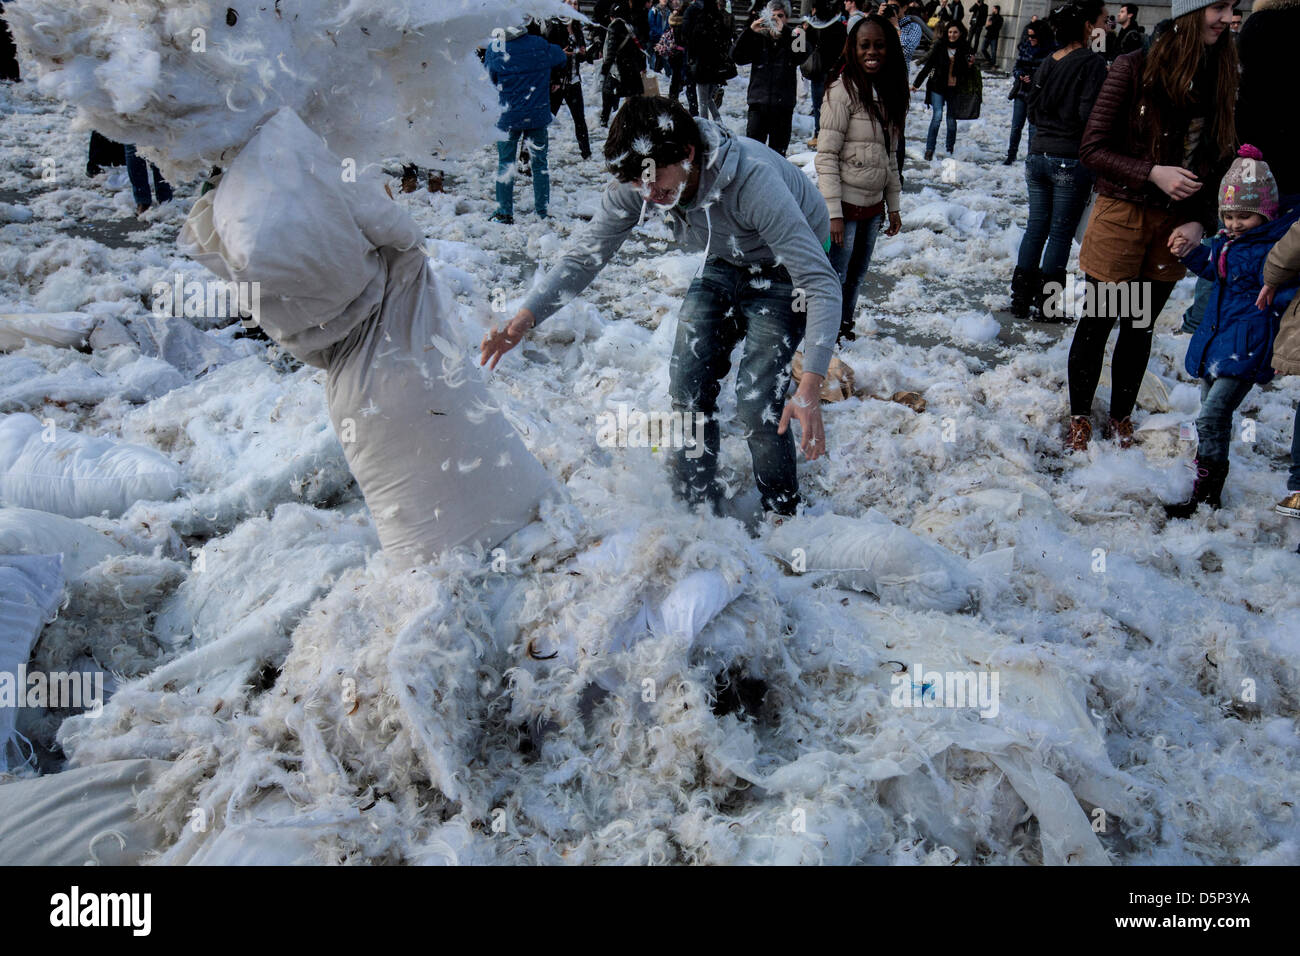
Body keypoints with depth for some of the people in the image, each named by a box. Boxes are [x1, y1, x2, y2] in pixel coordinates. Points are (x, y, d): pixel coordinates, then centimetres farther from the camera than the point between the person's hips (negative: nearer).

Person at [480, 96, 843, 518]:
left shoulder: (754, 181, -40)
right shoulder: (633, 185, -23)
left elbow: (822, 283, -41)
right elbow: (585, 256, -13)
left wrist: (809, 388, -52)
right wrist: (525, 316, -31)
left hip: (783, 271, -6)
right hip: (723, 266, 6)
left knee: (756, 404, -15)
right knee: (688, 384, -1)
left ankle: (782, 520, 8)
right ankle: (696, 508, 18)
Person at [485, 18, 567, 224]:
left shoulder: (495, 48, -10)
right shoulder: (542, 47, -8)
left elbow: (490, 79, 3)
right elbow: (563, 58, 12)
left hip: (508, 116, -1)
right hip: (538, 115, 1)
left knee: (505, 164, 11)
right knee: (539, 164, 12)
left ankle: (504, 213, 11)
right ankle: (542, 212, 16)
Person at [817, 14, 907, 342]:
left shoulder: (891, 92, 8)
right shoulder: (843, 91, -14)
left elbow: (890, 155, 15)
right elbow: (826, 155, -16)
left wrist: (893, 205, 14)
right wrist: (833, 212, -20)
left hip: (873, 205, 7)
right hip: (845, 204, -7)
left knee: (856, 275, 17)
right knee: (835, 278, 0)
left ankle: (845, 328, 32)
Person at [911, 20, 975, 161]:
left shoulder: (965, 50, 2)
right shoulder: (939, 46, -2)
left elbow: (965, 74, 9)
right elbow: (928, 66, 4)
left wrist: (970, 65, -12)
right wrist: (916, 83, 4)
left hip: (954, 89, 2)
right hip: (938, 87, -2)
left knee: (952, 119, 7)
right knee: (937, 116, -14)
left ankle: (950, 148, 27)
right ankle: (929, 149, -7)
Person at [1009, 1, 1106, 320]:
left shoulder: (1048, 62, 8)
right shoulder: (1093, 63, -11)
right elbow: (1090, 115, -17)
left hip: (1038, 156, 6)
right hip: (1071, 161, -6)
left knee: (1036, 228, 13)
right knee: (1061, 234, 2)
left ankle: (1020, 298, 15)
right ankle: (1046, 305, 7)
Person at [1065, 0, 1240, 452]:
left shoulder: (1222, 75, 2)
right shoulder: (1135, 68, -12)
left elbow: (1218, 159, 7)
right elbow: (1092, 148, -12)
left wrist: (1199, 219, -5)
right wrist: (1152, 173, -22)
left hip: (1174, 224, 4)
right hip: (1122, 215, -4)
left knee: (1140, 327, 15)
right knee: (1098, 322, 7)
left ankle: (1121, 417, 31)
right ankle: (1080, 416, 25)